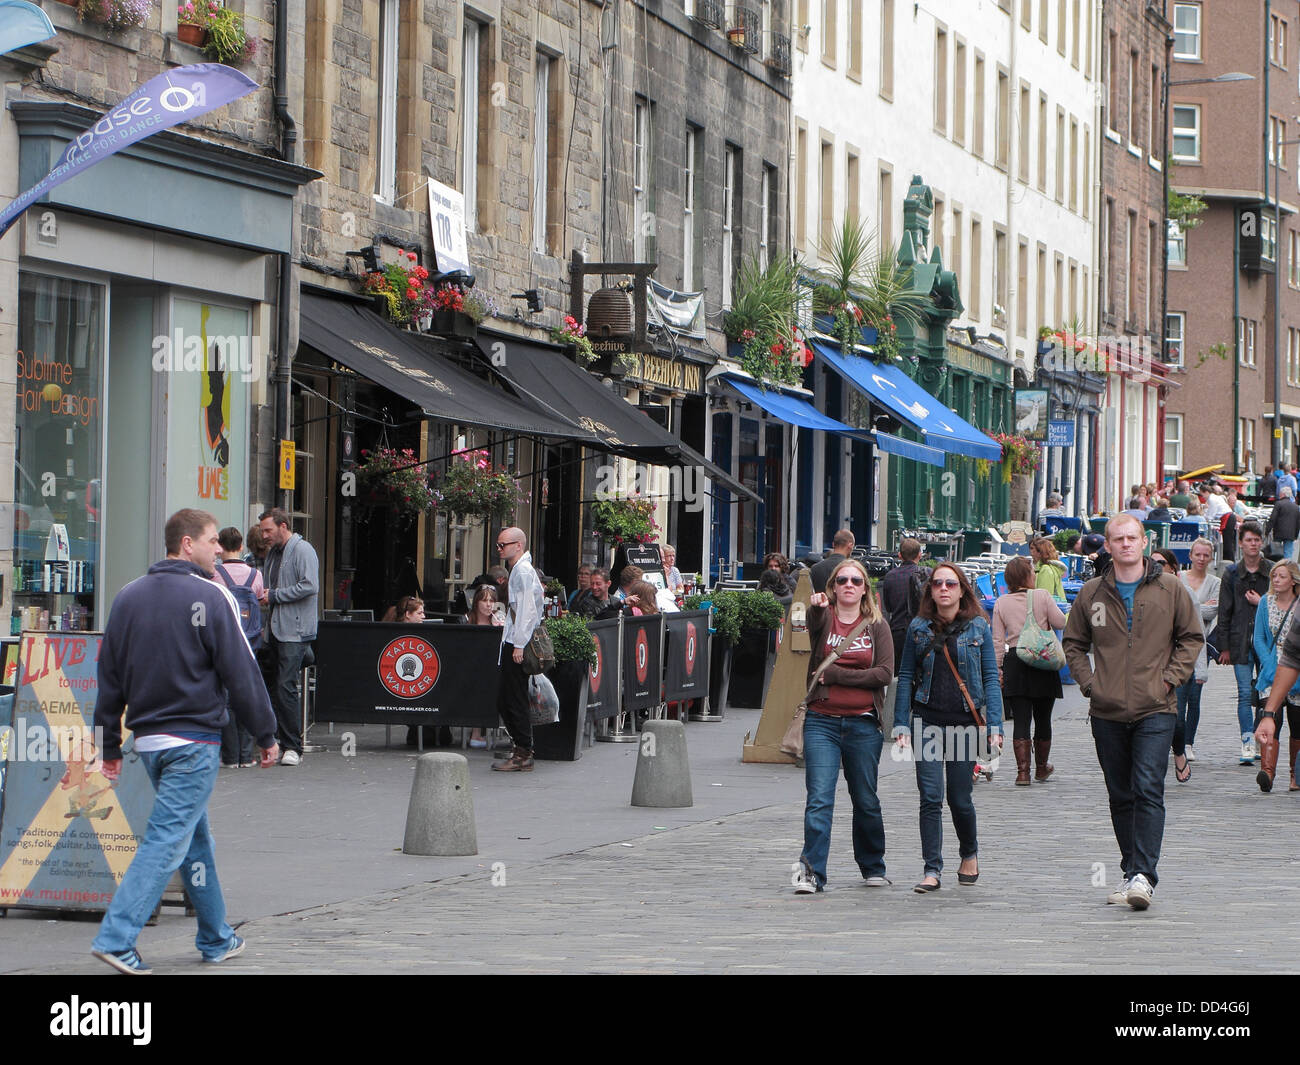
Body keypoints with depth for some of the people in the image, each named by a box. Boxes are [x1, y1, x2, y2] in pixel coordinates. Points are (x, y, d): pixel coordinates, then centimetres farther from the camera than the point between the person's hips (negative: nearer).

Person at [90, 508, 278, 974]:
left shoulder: (129, 597, 10)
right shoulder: (210, 598, -10)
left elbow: (109, 677, 11)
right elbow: (241, 674, -10)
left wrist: (110, 745, 16)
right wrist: (265, 735, -2)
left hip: (148, 739, 7)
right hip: (194, 740, -7)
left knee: (195, 837, 18)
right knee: (168, 840, -7)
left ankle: (217, 938, 25)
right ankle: (115, 938, -16)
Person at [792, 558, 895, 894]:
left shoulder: (877, 624, 7)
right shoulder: (824, 618, 4)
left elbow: (885, 673, -4)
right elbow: (814, 625, -21)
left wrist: (836, 674, -10)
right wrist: (817, 608, -45)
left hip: (863, 723, 1)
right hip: (822, 722, -1)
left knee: (866, 801, 12)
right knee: (819, 798, -11)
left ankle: (873, 868, 28)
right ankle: (812, 872, -11)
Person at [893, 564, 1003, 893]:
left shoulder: (978, 627, 3)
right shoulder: (918, 628, 6)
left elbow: (990, 677, 3)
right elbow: (906, 677, 8)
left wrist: (994, 726, -5)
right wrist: (901, 724, 1)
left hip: (965, 721, -1)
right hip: (927, 719, 1)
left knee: (960, 798, 5)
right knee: (930, 798, -6)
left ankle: (969, 854, 31)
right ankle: (932, 870, -3)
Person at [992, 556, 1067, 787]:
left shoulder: (1001, 603, 1)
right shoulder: (1042, 597, -6)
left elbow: (998, 640, 2)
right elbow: (1061, 623, -2)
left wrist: (997, 668, 7)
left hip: (1014, 663, 1)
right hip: (1042, 663, -1)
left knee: (1021, 720, 0)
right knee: (1043, 718, 13)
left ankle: (1022, 771, -8)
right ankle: (1041, 767, 26)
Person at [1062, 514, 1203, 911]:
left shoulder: (1170, 589, 3)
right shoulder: (1092, 594, 8)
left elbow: (1192, 638, 10)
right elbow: (1074, 643, 18)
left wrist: (1170, 678, -2)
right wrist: (1088, 682, 4)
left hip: (1155, 712, -3)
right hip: (1107, 713, 3)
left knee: (1148, 790, -14)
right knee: (1121, 796, 9)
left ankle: (1144, 875, -19)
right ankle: (1131, 872, 19)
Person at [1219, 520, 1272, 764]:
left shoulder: (1273, 572, 5)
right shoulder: (1232, 574, 6)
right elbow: (1224, 613, 6)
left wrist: (1261, 603, -7)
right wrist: (1224, 646, 3)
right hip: (1241, 641, 0)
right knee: (1245, 694, -5)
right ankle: (1248, 743, -6)